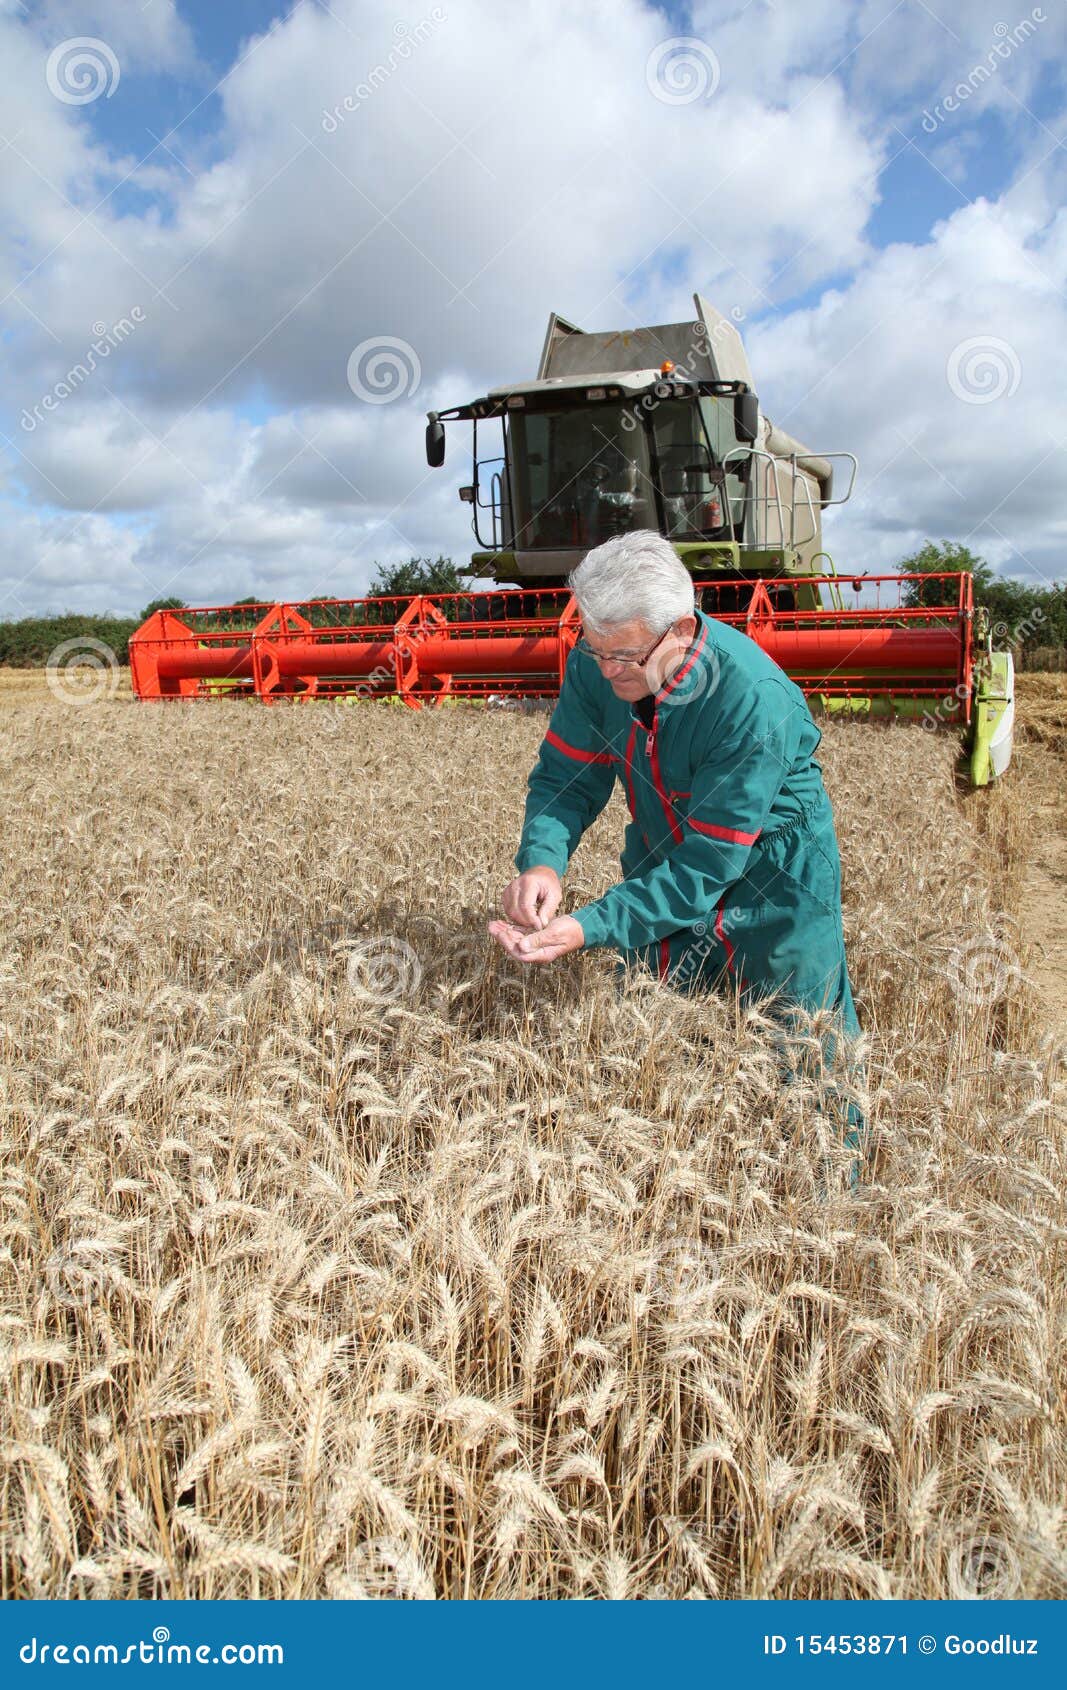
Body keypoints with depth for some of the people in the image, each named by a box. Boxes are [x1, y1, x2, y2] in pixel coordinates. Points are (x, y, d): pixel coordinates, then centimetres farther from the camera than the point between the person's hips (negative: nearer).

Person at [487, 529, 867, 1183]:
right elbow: (566, 775, -11)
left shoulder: (753, 701, -36)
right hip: (662, 859, 5)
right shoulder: (597, 666, -19)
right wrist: (543, 861, -32)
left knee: (806, 1055, 7)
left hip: (770, 873, -5)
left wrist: (592, 928, -41)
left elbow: (707, 866, -33)